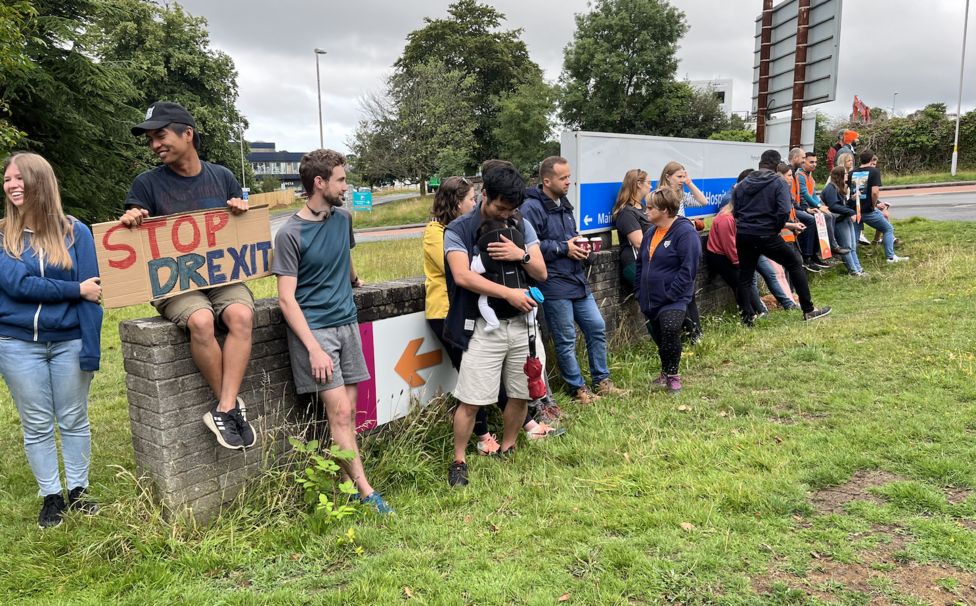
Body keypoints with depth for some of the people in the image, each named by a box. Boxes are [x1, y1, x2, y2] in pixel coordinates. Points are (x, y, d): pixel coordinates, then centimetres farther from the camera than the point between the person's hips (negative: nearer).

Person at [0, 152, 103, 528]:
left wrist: (91, 350, -10)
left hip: (69, 341, -1)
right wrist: (76, 289, -16)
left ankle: (78, 490, 25)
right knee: (37, 425, 10)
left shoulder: (74, 231, -3)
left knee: (74, 420, 10)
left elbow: (91, 293, -6)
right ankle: (50, 496, 23)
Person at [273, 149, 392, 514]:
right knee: (339, 411, -8)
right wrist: (314, 348, -19)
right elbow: (286, 299, -13)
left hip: (347, 322, 6)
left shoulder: (343, 219, 7)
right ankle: (366, 493, -1)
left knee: (349, 411, 5)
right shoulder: (290, 234, -11)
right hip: (313, 328, -6)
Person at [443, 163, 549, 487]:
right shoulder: (458, 230, -4)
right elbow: (463, 276, -18)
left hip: (522, 324, 4)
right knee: (470, 400, -5)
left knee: (521, 394, 11)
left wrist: (521, 255, -15)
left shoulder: (522, 226, 9)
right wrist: (509, 293, -20)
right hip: (484, 327, -4)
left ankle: (507, 450, 32)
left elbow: (542, 274, 6)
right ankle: (459, 461, 14)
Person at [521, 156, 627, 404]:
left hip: (577, 279, 9)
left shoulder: (563, 205, 16)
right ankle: (578, 388, 16)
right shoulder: (531, 208, -14)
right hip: (553, 285, -9)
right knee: (565, 340, 1)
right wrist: (563, 248, -17)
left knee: (597, 327, 12)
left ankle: (601, 381, 26)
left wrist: (579, 245, 5)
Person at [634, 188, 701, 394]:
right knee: (659, 337, 15)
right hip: (651, 300, 8)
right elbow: (640, 263, 20)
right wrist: (639, 292, 10)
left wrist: (670, 295, -21)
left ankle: (672, 375, -5)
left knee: (670, 331, -25)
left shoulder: (685, 232, -13)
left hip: (673, 300, -8)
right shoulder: (652, 233, 13)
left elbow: (688, 269, -19)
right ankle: (666, 372, 35)